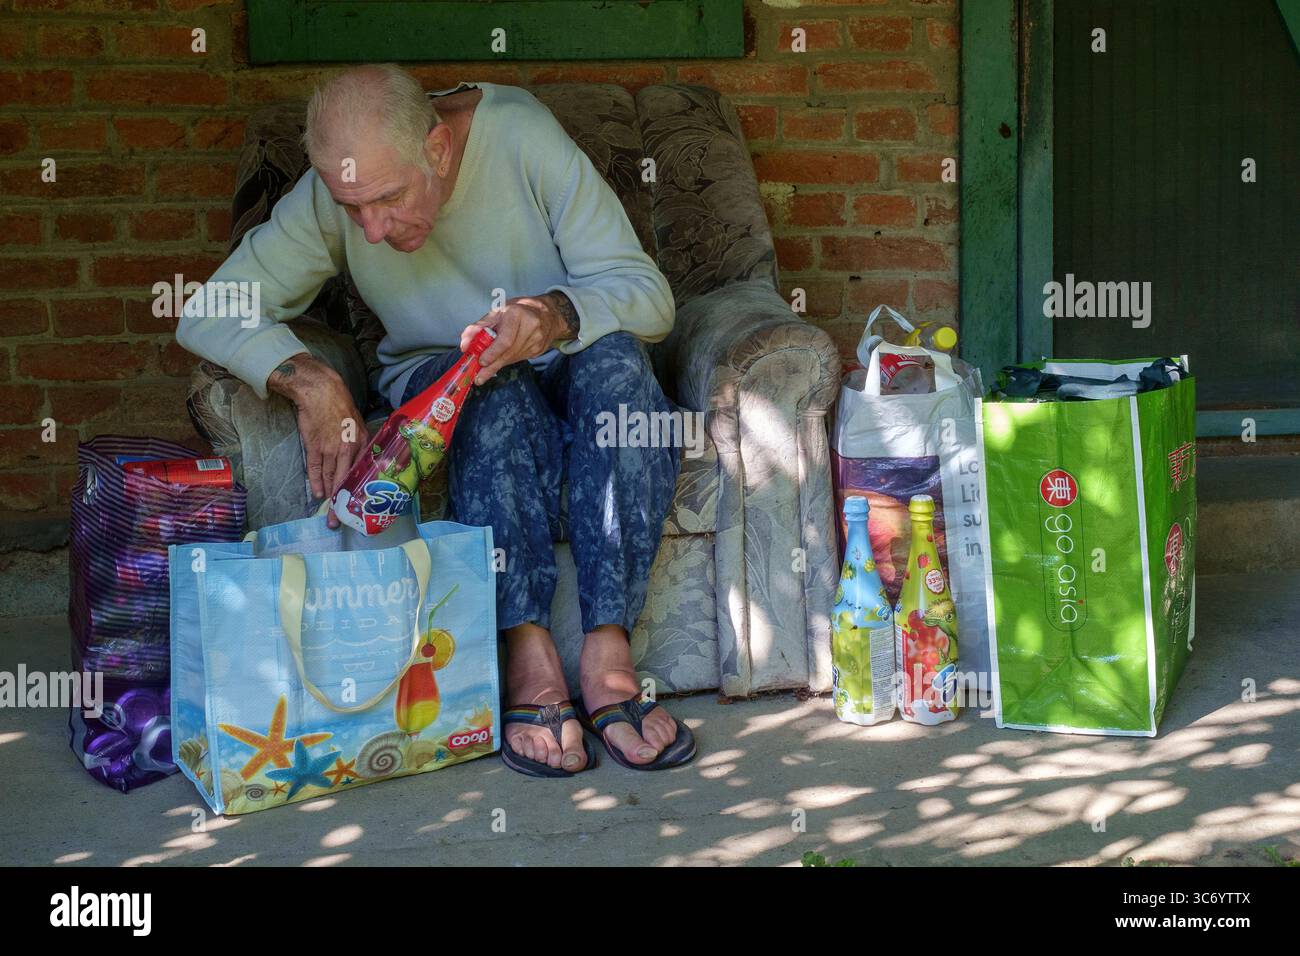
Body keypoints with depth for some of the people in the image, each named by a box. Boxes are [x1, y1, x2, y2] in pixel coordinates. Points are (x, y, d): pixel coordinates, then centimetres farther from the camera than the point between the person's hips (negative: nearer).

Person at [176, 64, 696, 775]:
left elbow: (649, 295, -19)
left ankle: (608, 656, -40)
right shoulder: (330, 195, -13)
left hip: (563, 367, 0)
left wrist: (556, 315, -40)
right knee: (498, 390, -36)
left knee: (615, 358, -35)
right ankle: (528, 654, -40)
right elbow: (209, 314, -15)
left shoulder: (521, 136, -19)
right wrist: (307, 381, -32)